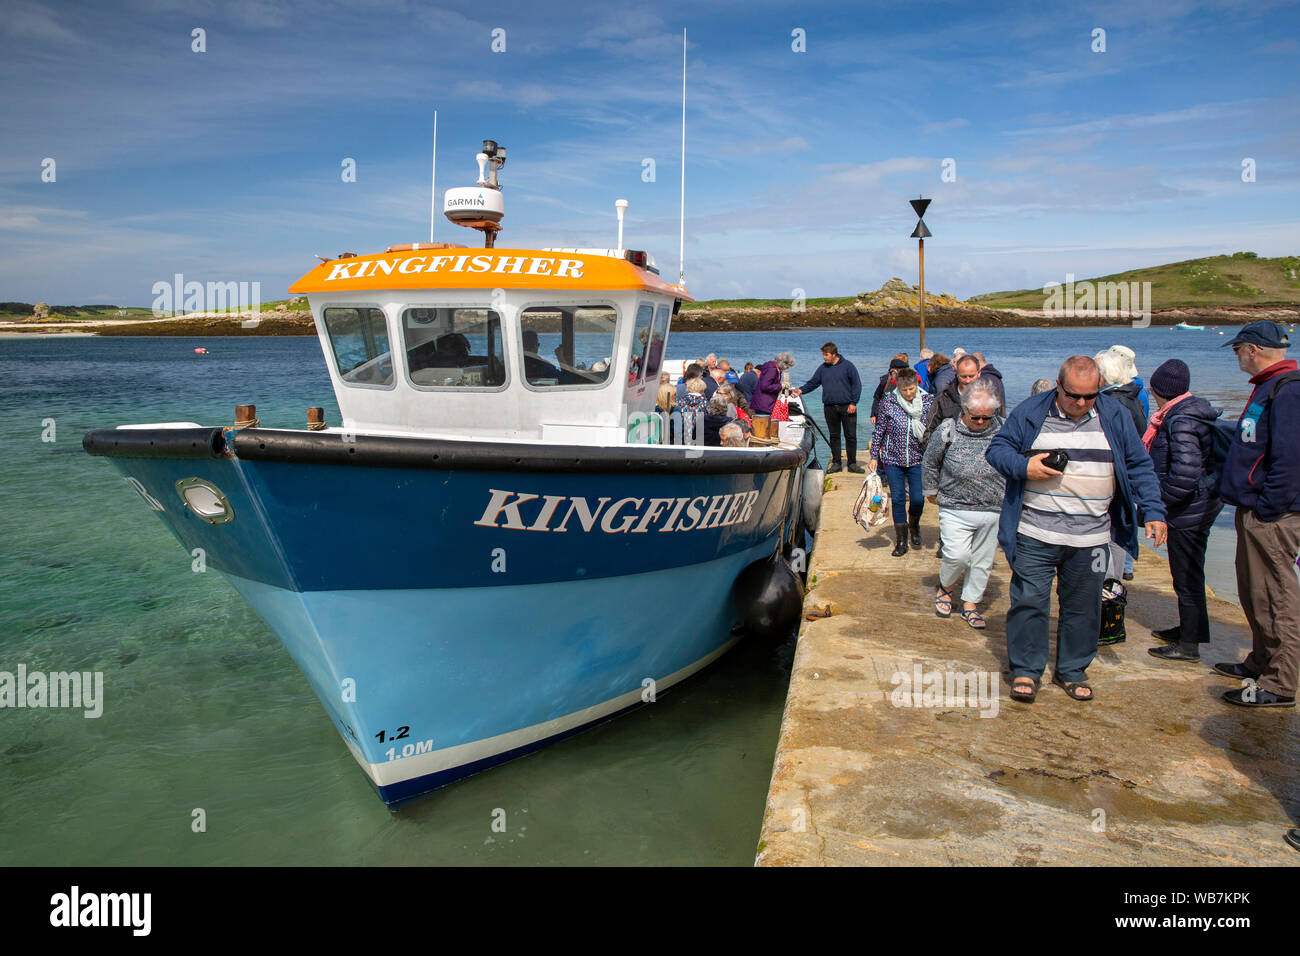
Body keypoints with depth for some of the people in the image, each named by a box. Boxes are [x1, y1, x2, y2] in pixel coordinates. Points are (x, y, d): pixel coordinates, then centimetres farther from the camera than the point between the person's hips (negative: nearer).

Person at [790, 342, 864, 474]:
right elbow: (812, 383, 12)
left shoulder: (847, 366, -1)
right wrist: (801, 390, -6)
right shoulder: (822, 368, 10)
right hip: (829, 407, 3)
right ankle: (836, 463, 15)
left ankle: (852, 463, 8)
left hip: (847, 407, -3)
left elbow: (856, 384, -2)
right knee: (833, 436, 7)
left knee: (851, 436, 0)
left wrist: (853, 403, -9)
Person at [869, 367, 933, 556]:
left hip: (918, 459, 0)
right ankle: (901, 541, 13)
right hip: (893, 459, 0)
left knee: (918, 499, -5)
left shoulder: (927, 402, -3)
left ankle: (914, 526, 27)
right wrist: (874, 456, 2)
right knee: (898, 499, 2)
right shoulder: (888, 402, -5)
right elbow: (879, 430, 3)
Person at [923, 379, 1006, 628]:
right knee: (957, 555, -13)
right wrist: (932, 491, 13)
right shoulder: (948, 430, -7)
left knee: (983, 560, 9)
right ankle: (945, 587, 17)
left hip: (993, 511, 3)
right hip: (955, 509, -2)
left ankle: (970, 603, 26)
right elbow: (929, 463, 7)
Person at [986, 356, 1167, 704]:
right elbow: (997, 449, 5)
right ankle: (1025, 670, 13)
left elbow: (1140, 467, 10)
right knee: (1029, 601, -1)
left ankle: (1072, 671, 26)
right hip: (1035, 534, -2)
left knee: (1083, 606, 10)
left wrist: (1153, 511, 2)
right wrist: (1024, 466, -15)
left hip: (1091, 539, 2)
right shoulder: (1030, 412, 0)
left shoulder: (1115, 416, 6)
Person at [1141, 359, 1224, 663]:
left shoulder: (1180, 421, -22)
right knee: (1187, 574, 21)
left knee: (1187, 577, 0)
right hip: (1200, 505, 10)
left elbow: (1186, 474, -30)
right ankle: (1187, 629, 35)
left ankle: (1189, 644, 9)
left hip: (1188, 511, -10)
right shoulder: (1195, 411, 9)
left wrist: (1157, 498, -18)